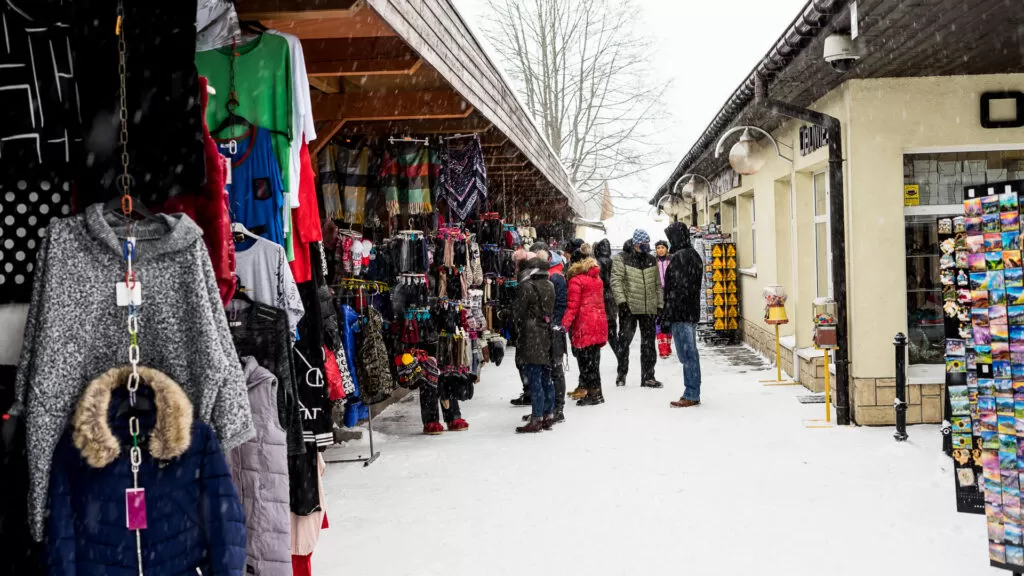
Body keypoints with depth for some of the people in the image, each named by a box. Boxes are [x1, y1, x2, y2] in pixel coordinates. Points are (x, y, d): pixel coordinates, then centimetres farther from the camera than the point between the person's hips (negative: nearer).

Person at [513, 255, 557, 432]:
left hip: (530, 339, -7)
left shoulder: (526, 286, -13)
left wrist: (519, 332, 4)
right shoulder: (549, 285, 9)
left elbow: (517, 313, -7)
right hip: (547, 338, 7)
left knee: (534, 379, -5)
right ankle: (549, 415, 19)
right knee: (546, 378, 13)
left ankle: (537, 419, -3)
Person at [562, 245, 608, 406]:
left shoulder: (576, 280, -11)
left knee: (586, 360, 0)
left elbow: (573, 306, -16)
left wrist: (564, 325, -16)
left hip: (584, 326, -8)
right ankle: (597, 393, 19)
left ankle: (593, 394, 2)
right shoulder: (597, 278, 12)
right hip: (599, 323, 8)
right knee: (594, 358, 14)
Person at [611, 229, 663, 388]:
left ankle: (648, 376, 16)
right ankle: (622, 374, 15)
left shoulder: (652, 261, 11)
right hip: (629, 309, -4)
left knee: (648, 343, 8)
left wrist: (659, 305, 11)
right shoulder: (624, 260, -5)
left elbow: (657, 284, 15)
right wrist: (621, 301, -18)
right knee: (624, 341, 0)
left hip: (649, 309, 4)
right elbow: (616, 281, -10)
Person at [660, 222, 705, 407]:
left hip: (680, 314, -10)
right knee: (691, 353, 13)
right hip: (693, 313, 10)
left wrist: (666, 318, -15)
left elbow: (674, 291, -18)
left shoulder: (678, 258, -15)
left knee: (687, 355, -5)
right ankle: (693, 394, 19)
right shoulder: (695, 255, 14)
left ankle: (690, 395, 0)